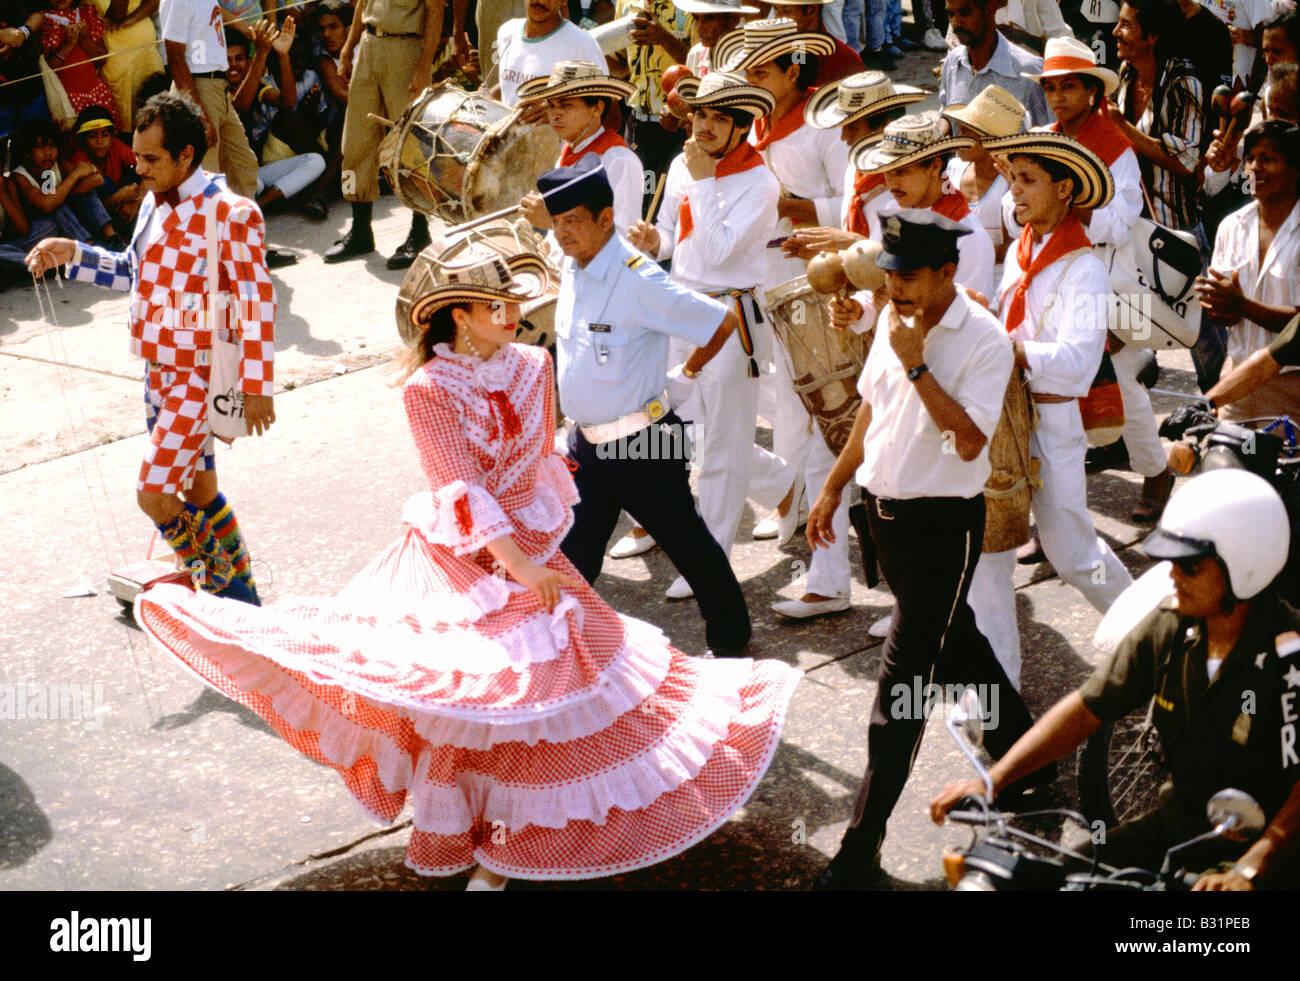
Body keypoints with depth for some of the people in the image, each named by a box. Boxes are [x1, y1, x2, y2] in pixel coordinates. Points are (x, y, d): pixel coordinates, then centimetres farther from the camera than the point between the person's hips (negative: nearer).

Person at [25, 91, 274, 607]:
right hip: (159, 371, 8)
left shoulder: (230, 213, -18)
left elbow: (257, 303, -17)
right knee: (198, 489, 16)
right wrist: (72, 254, 7)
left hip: (201, 378, -8)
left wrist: (257, 388, -17)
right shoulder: (155, 202, 7)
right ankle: (240, 592, 30)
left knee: (154, 495, -10)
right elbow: (134, 272, 21)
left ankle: (221, 588, 8)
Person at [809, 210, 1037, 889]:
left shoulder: (984, 340, -17)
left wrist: (917, 364, -26)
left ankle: (862, 848, -1)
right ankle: (1019, 741, 43)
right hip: (883, 507, 7)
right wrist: (834, 486, 19)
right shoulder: (893, 319, 4)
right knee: (952, 640, 21)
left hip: (943, 523, -7)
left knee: (902, 677, -6)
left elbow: (969, 440, -26)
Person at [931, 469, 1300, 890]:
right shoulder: (1170, 626, -1)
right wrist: (991, 780, -7)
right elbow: (1086, 708, 3)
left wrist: (1249, 870, -41)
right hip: (1180, 821, 6)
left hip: (1265, 843, -6)